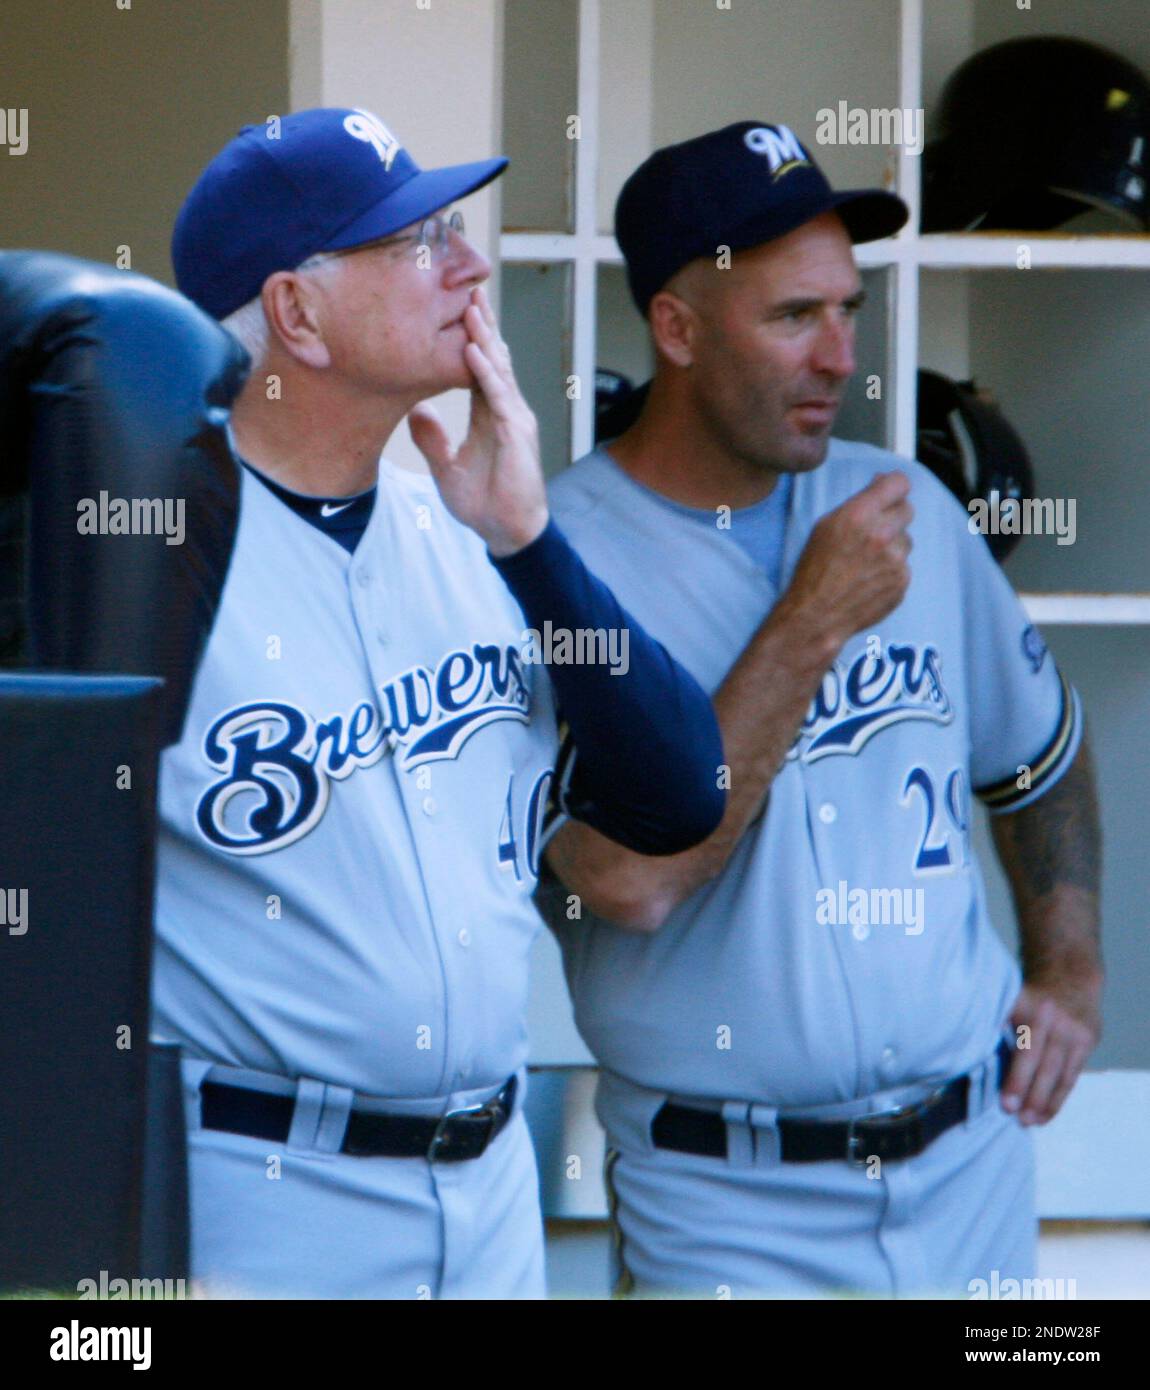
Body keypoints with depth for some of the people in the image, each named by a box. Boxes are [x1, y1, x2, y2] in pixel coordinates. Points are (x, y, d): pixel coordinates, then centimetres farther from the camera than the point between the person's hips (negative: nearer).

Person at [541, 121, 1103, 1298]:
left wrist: (1070, 970, 14)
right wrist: (813, 625, -19)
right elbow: (627, 879, -24)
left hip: (973, 1166, 5)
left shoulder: (905, 506, 6)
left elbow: (1040, 750, 23)